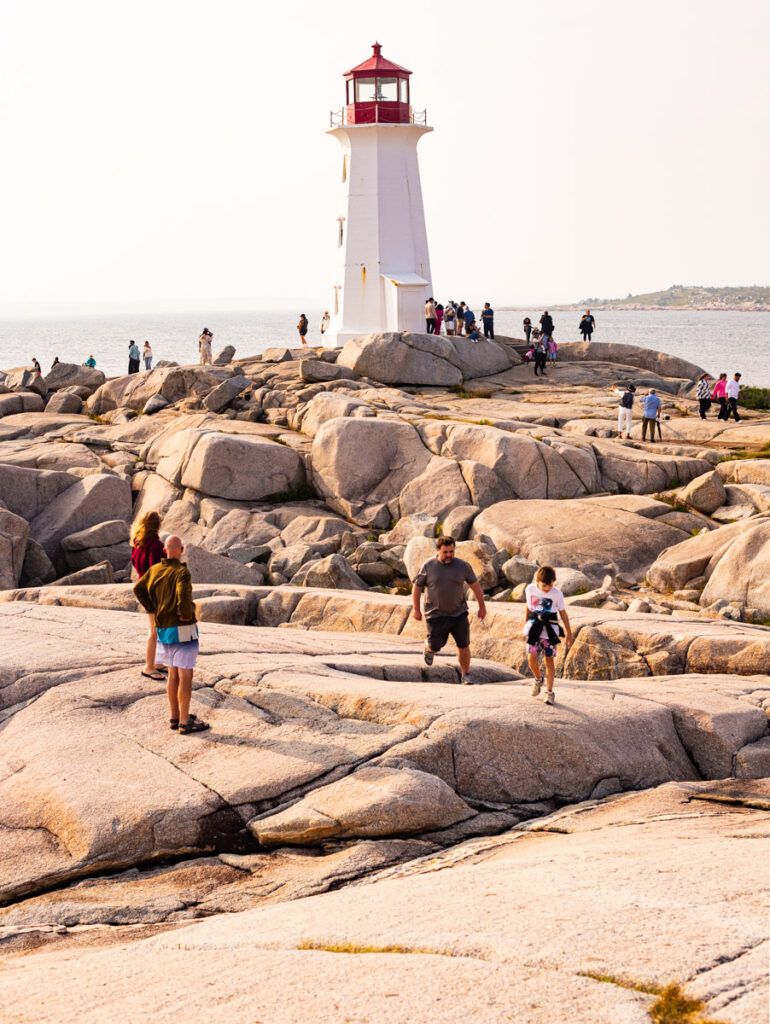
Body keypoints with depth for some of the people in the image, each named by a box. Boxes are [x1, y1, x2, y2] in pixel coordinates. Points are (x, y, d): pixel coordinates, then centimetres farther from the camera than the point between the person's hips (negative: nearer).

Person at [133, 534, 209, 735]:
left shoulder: (155, 570, 5)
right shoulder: (181, 572, -18)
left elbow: (139, 589, 16)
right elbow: (183, 595, -34)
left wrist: (152, 610, 14)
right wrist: (187, 615, -17)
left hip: (164, 628, 8)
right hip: (183, 631, -8)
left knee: (174, 674, 17)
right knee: (186, 676, -1)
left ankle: (175, 717, 24)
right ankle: (185, 723, 2)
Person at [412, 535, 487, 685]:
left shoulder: (463, 566, -1)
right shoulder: (428, 566, -5)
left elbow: (475, 586, 8)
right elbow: (417, 587, 3)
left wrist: (482, 607, 9)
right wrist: (416, 609, -1)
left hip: (459, 614, 1)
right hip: (436, 615, -1)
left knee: (464, 645, 0)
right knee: (435, 646, 2)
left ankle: (465, 675, 16)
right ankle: (429, 648, 39)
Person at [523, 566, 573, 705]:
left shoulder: (557, 594, -8)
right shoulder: (530, 589, -2)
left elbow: (563, 613, 2)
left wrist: (569, 633, 5)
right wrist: (526, 621, 27)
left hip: (550, 629, -1)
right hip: (534, 628, 1)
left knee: (549, 660, 1)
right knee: (532, 658, -12)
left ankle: (549, 691, 12)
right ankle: (538, 679, 19)